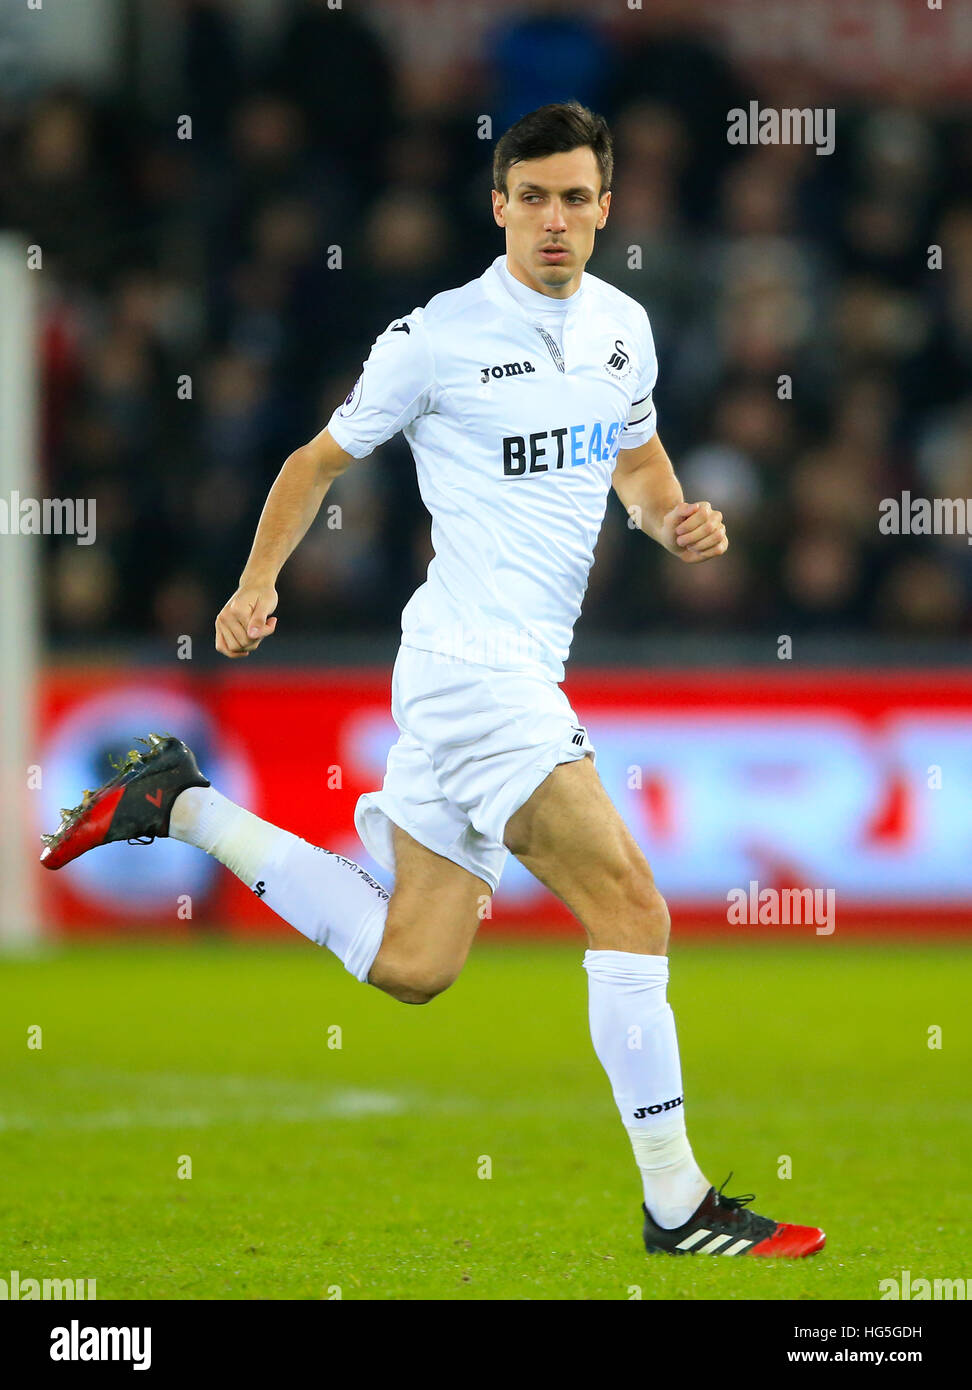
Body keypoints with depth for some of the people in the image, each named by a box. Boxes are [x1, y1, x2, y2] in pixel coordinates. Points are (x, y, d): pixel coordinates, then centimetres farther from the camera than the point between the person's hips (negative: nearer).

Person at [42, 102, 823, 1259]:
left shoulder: (622, 326, 11)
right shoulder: (437, 336, -7)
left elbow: (636, 456, 28)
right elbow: (320, 460, 4)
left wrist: (677, 520, 7)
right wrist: (257, 585, -7)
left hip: (523, 676, 8)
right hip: (472, 664, -8)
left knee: (408, 965, 13)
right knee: (629, 904, -17)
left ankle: (180, 806, 25)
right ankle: (677, 1205, -13)